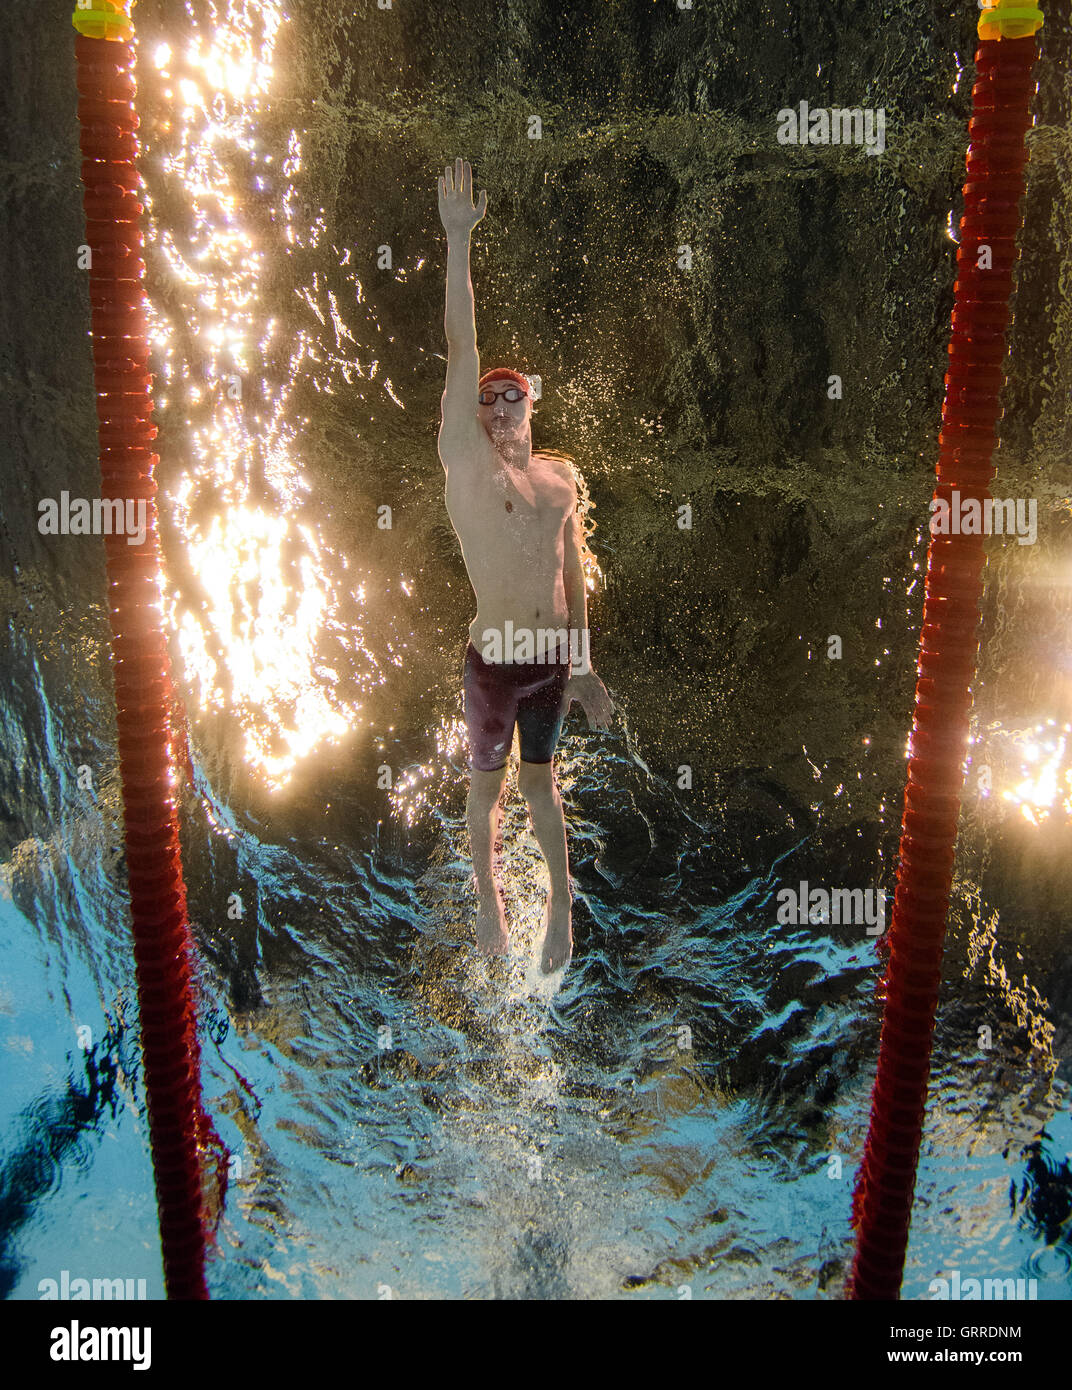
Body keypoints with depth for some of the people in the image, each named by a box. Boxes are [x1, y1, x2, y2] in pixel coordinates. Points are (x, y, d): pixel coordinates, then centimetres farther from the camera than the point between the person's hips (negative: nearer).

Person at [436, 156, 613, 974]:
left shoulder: (560, 476, 6)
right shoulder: (466, 465, -8)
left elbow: (573, 572, 11)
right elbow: (462, 351, -16)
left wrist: (585, 666, 11)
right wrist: (458, 238, -22)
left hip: (555, 657, 3)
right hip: (494, 659, -3)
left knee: (540, 774, 17)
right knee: (488, 781, 14)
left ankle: (563, 898, 32)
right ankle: (488, 892, 35)